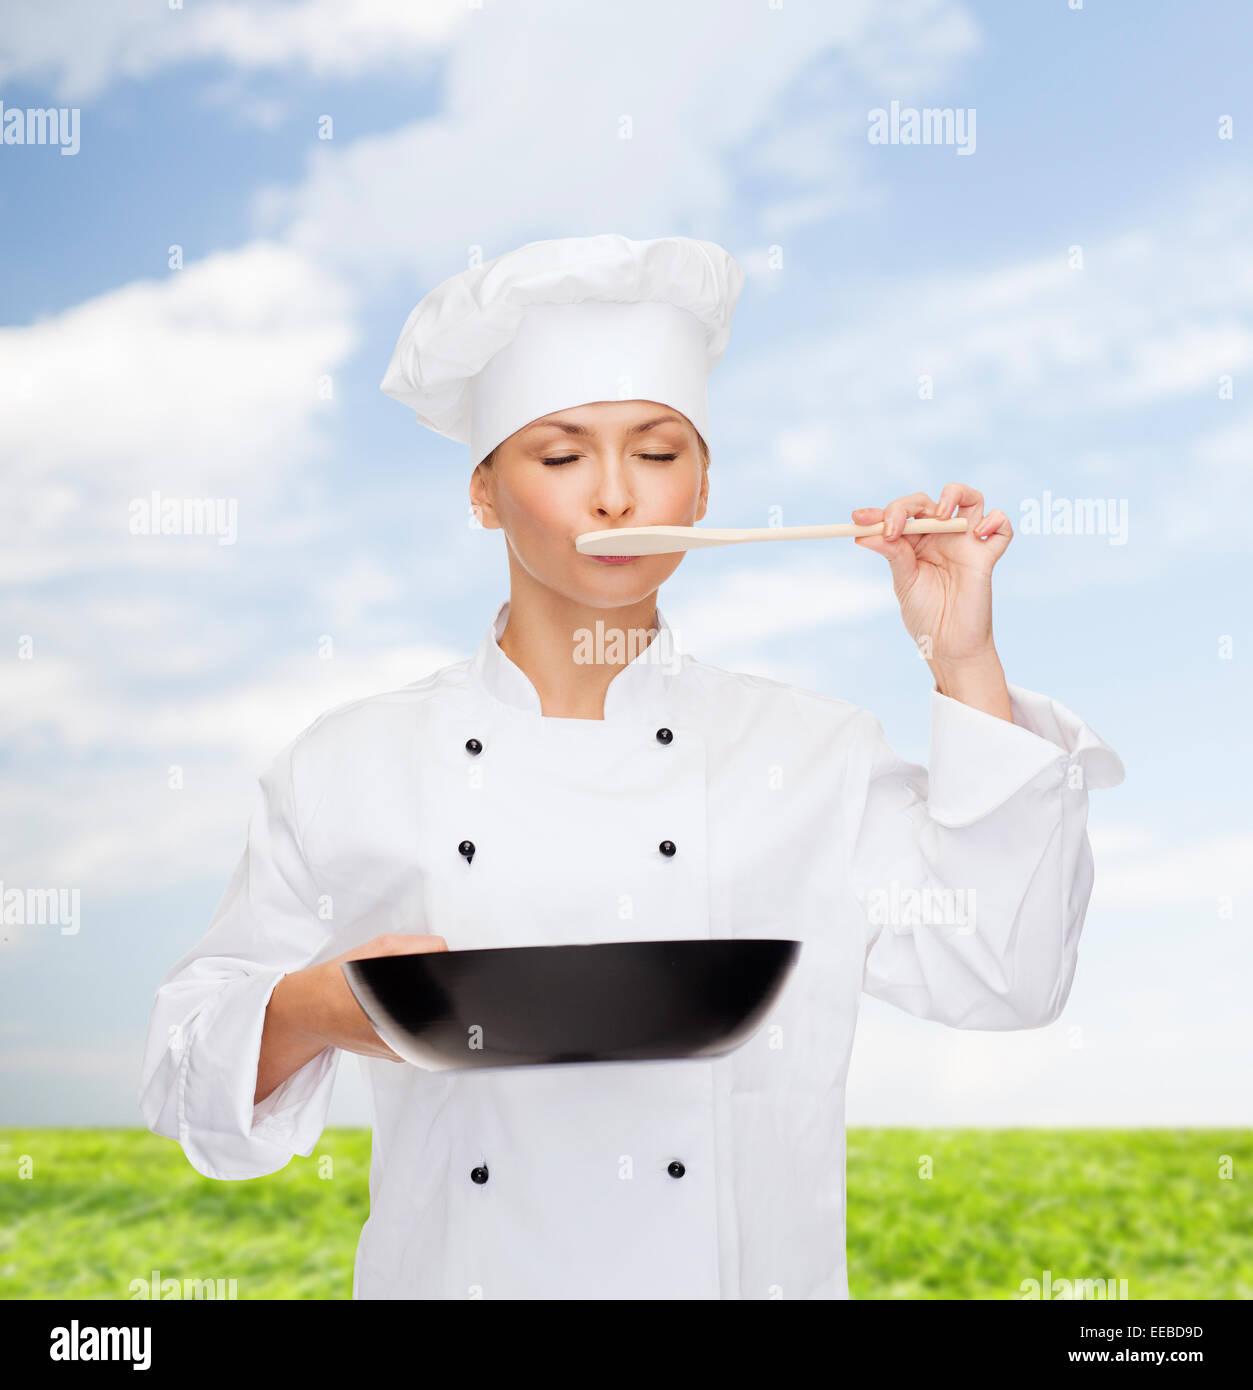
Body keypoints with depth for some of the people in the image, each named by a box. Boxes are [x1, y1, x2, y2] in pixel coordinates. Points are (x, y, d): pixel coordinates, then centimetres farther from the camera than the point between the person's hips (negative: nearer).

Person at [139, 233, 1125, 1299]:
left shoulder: (816, 756, 3)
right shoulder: (346, 771, 1)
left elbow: (1004, 979, -5)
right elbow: (192, 1068, 5)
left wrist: (965, 661, -7)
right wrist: (313, 1012, -17)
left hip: (742, 1273, 1)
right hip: (452, 1270, -1)